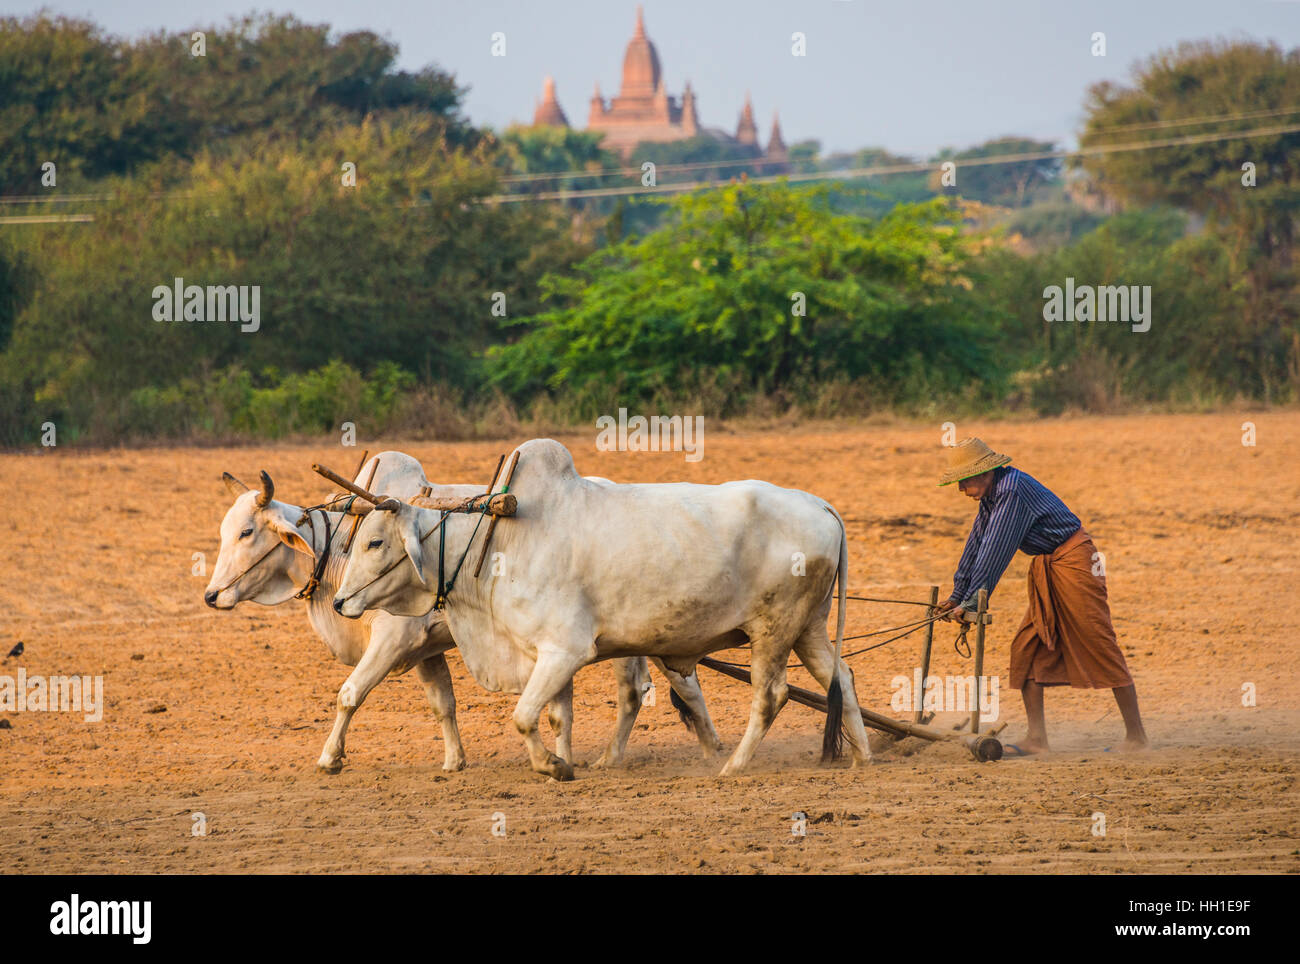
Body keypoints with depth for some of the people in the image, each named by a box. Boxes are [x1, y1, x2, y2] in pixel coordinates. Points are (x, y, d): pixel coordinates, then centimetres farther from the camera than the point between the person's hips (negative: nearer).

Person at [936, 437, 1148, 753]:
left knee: (1100, 646, -7)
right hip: (1046, 569, 10)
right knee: (1027, 649, 3)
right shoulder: (992, 492, 7)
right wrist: (957, 596, 14)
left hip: (1074, 563, -10)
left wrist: (972, 601, -23)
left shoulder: (1013, 491, -23)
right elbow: (976, 543, 14)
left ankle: (1135, 735, -2)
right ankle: (1036, 739, 5)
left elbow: (995, 552, -25)